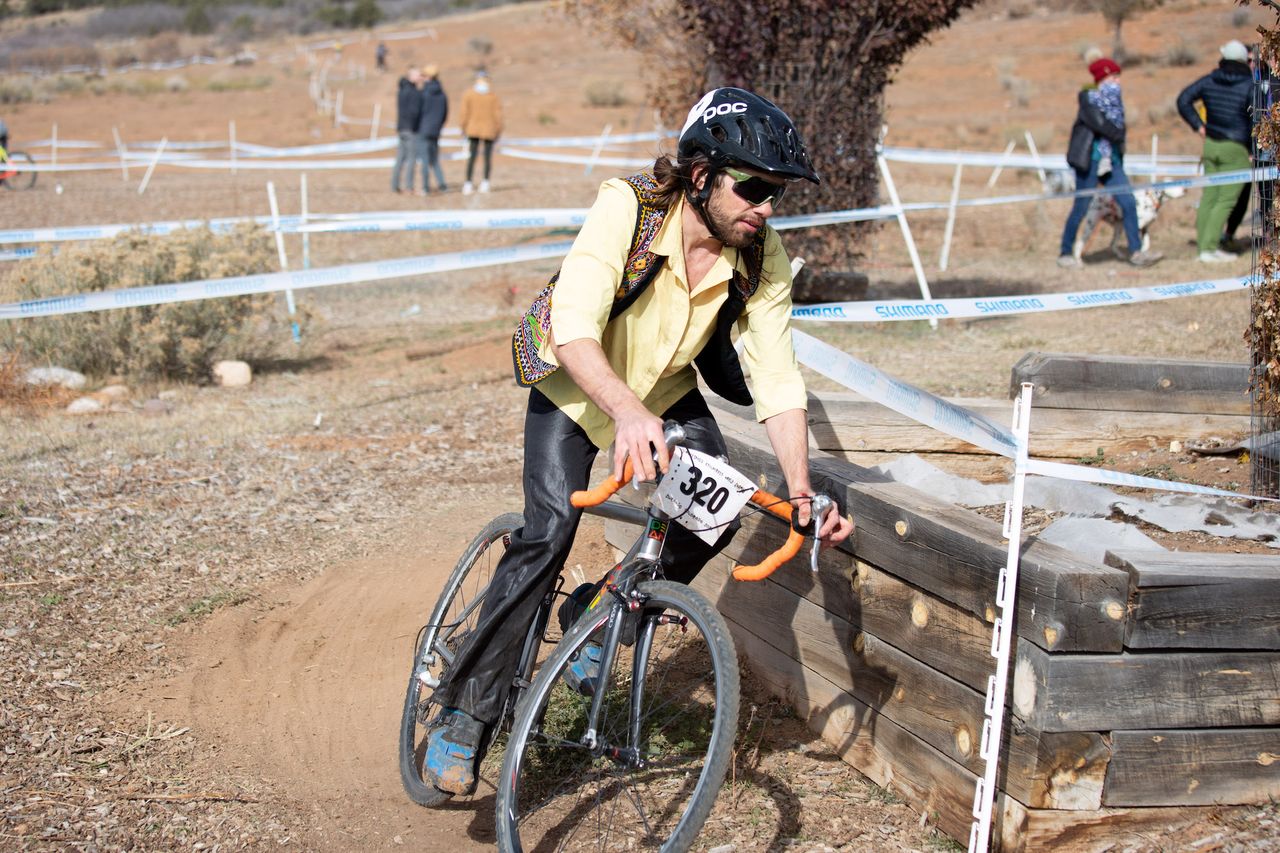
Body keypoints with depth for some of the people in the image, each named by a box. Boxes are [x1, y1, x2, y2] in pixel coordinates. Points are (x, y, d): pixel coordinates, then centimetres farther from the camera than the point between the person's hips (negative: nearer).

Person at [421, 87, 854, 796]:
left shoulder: (762, 259, -20)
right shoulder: (627, 208, -32)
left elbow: (778, 383, -19)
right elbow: (573, 330, -42)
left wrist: (801, 492, -31)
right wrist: (627, 411, -59)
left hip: (667, 391, 5)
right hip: (577, 385, -4)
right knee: (549, 530, -21)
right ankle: (462, 713, -11)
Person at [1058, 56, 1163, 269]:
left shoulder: (1115, 101, 14)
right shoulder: (1087, 99, -5)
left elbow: (1118, 128, 9)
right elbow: (1098, 122, -19)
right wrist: (1117, 135, -11)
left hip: (1112, 161, 6)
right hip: (1090, 161, -6)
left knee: (1129, 203, -3)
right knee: (1081, 207, -2)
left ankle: (1136, 251, 0)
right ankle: (1065, 253, 12)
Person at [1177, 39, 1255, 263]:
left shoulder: (1209, 80, 5)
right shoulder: (1249, 85, -10)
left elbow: (1183, 100, 5)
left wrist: (1198, 126, 7)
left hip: (1211, 144, 6)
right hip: (1236, 149, -6)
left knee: (1208, 196, 10)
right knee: (1226, 200, -4)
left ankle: (1203, 244, 10)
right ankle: (1209, 248, -9)